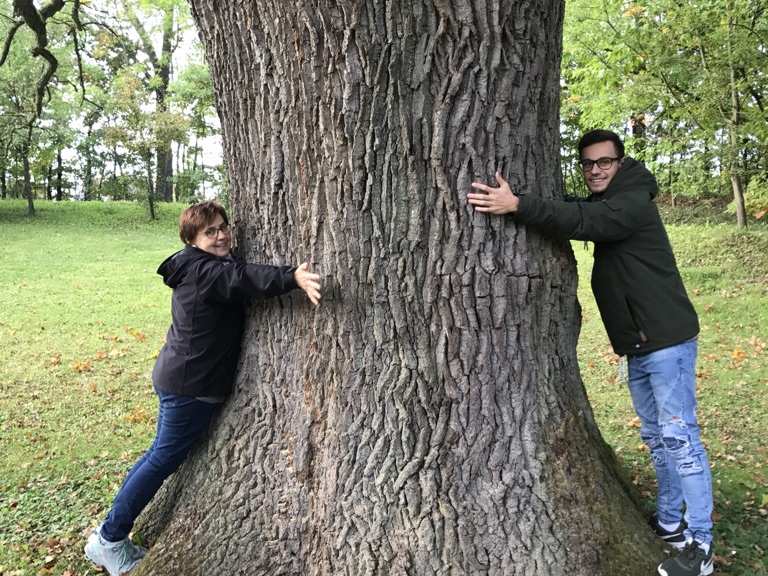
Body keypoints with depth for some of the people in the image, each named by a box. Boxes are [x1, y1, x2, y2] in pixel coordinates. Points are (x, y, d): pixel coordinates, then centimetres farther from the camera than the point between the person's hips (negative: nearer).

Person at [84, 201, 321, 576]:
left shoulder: (203, 269, 10)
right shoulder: (205, 271, -22)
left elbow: (239, 274, 18)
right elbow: (245, 278, -39)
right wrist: (294, 277, -54)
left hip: (180, 379, 10)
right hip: (190, 384, -10)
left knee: (162, 455, 24)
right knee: (165, 459, 4)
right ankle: (109, 540, 20)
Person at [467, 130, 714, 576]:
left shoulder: (634, 204, -16)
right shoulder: (601, 204, 14)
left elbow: (583, 221, -32)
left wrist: (518, 205, -43)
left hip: (666, 339, -9)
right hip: (639, 344, 9)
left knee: (680, 437, -5)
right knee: (656, 437, 16)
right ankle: (670, 524, 29)